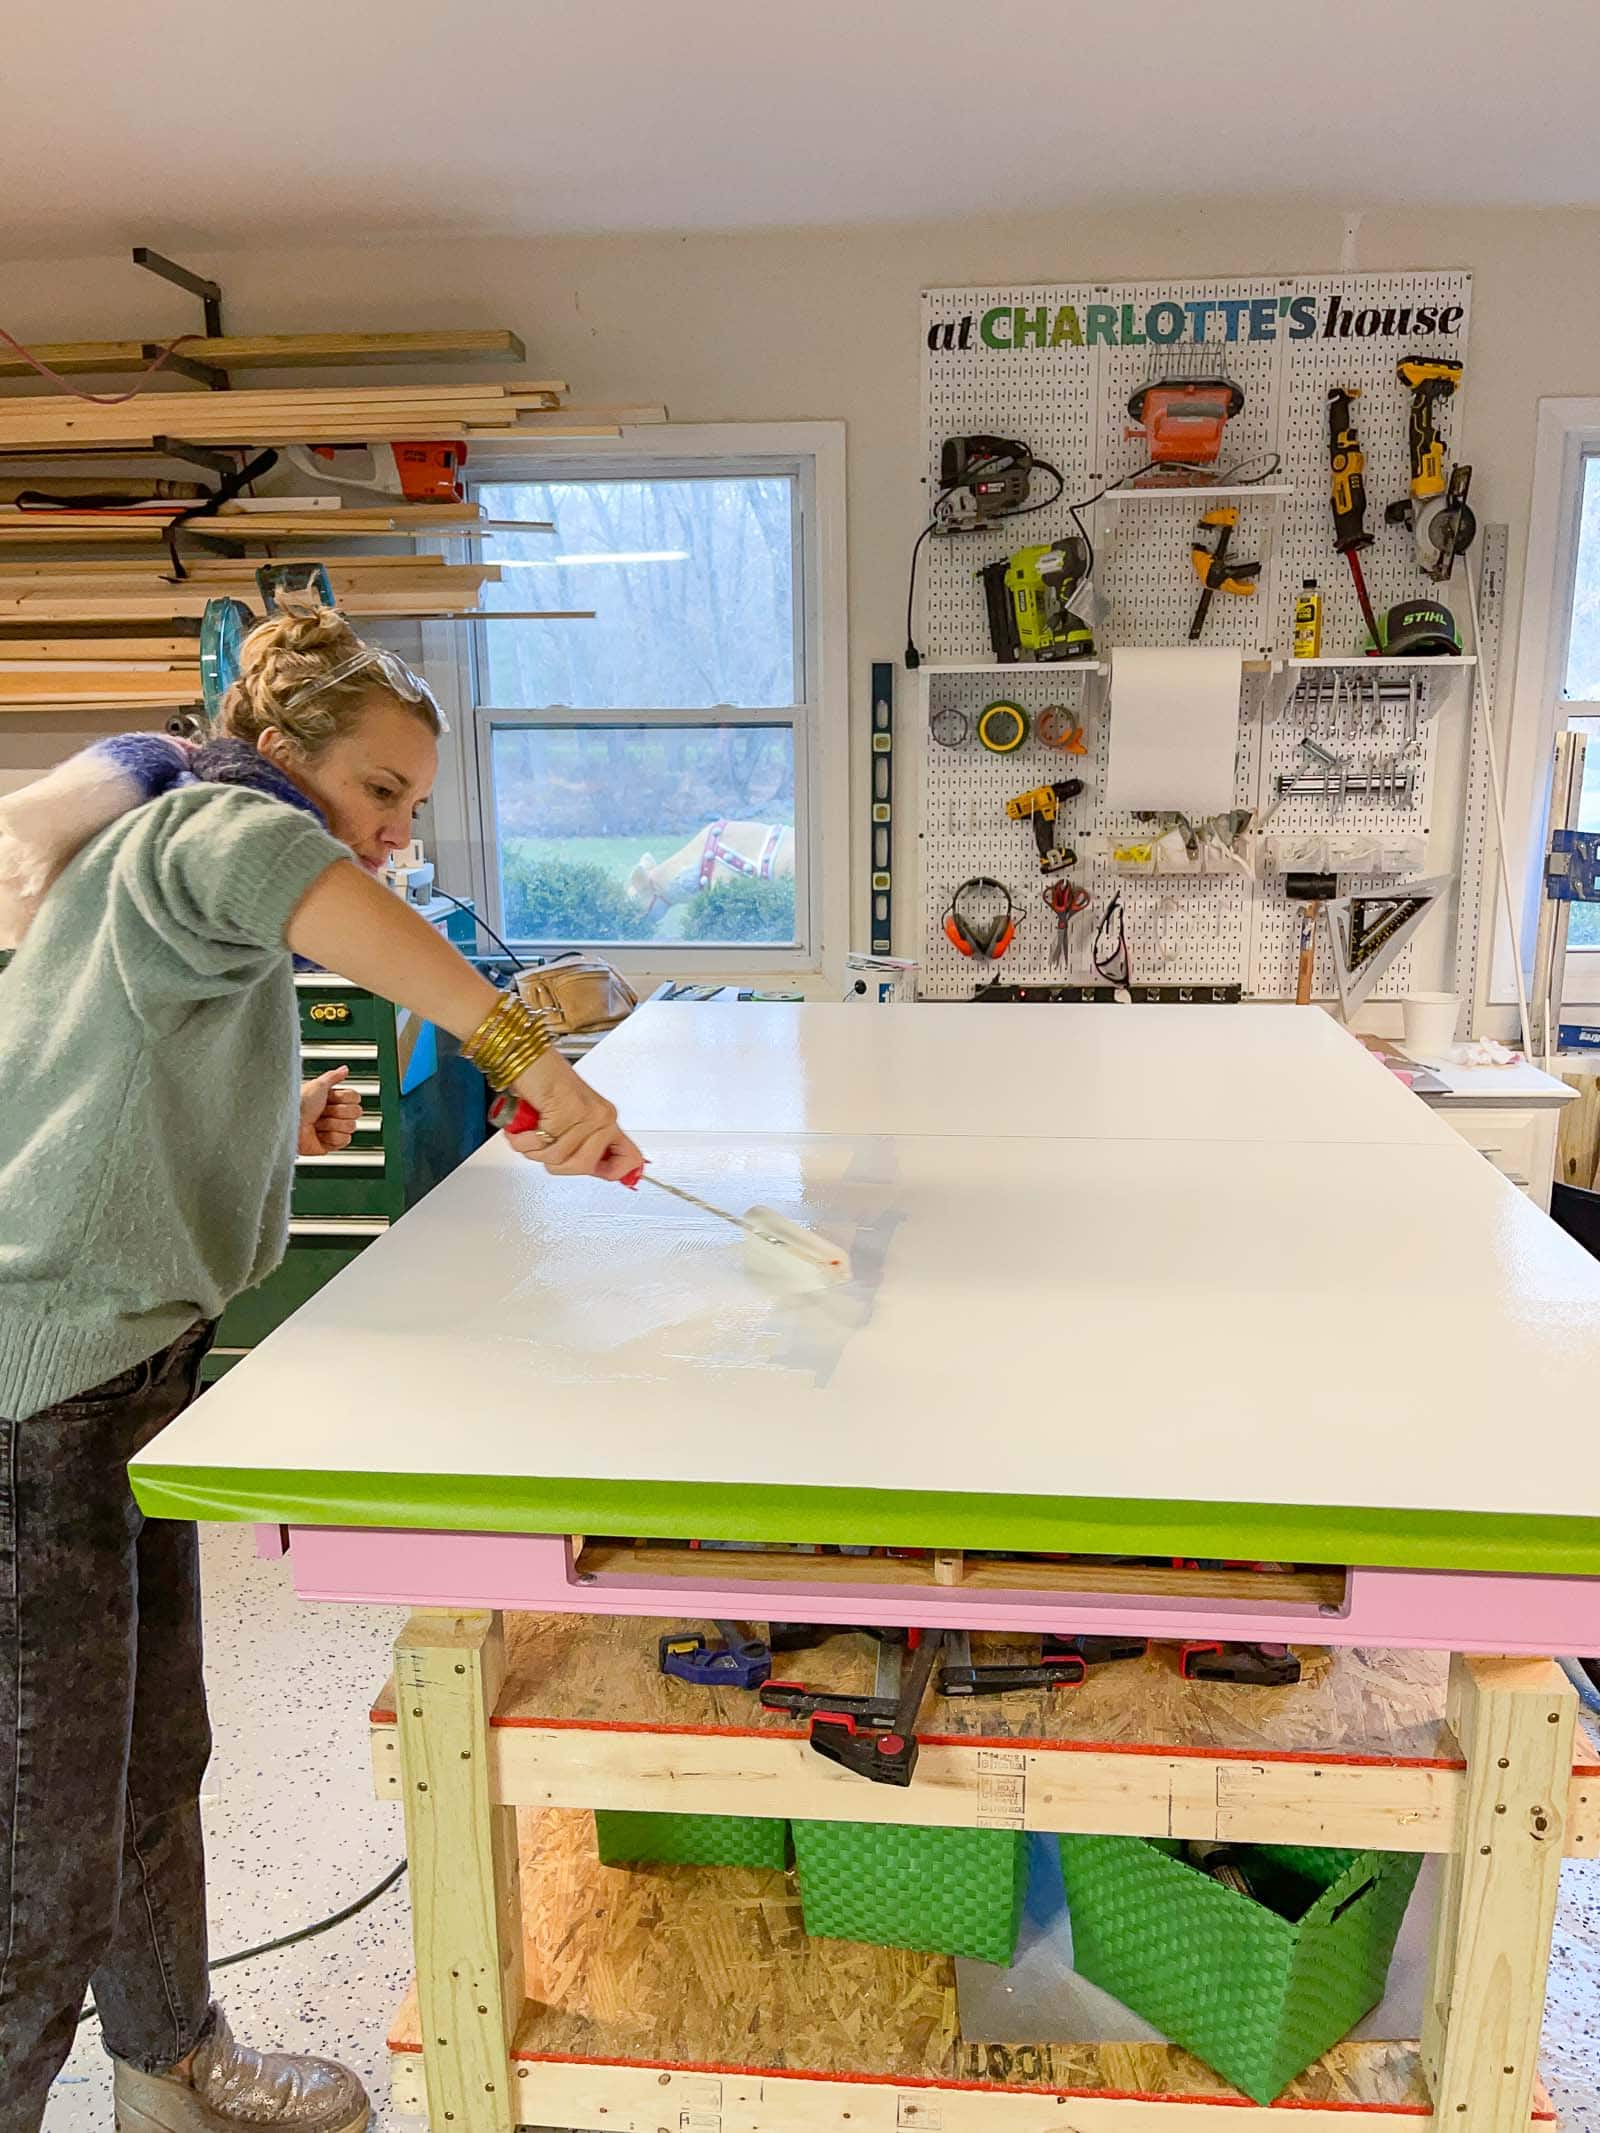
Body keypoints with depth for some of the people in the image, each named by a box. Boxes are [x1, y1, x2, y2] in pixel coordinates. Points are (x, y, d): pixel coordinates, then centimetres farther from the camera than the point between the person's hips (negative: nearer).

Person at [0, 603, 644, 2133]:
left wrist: (274, 1131, 11)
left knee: (153, 1760, 24)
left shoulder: (210, 935, 19)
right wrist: (527, 1052, -45)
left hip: (124, 1373, 11)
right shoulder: (192, 828, -12)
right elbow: (271, 866, -39)